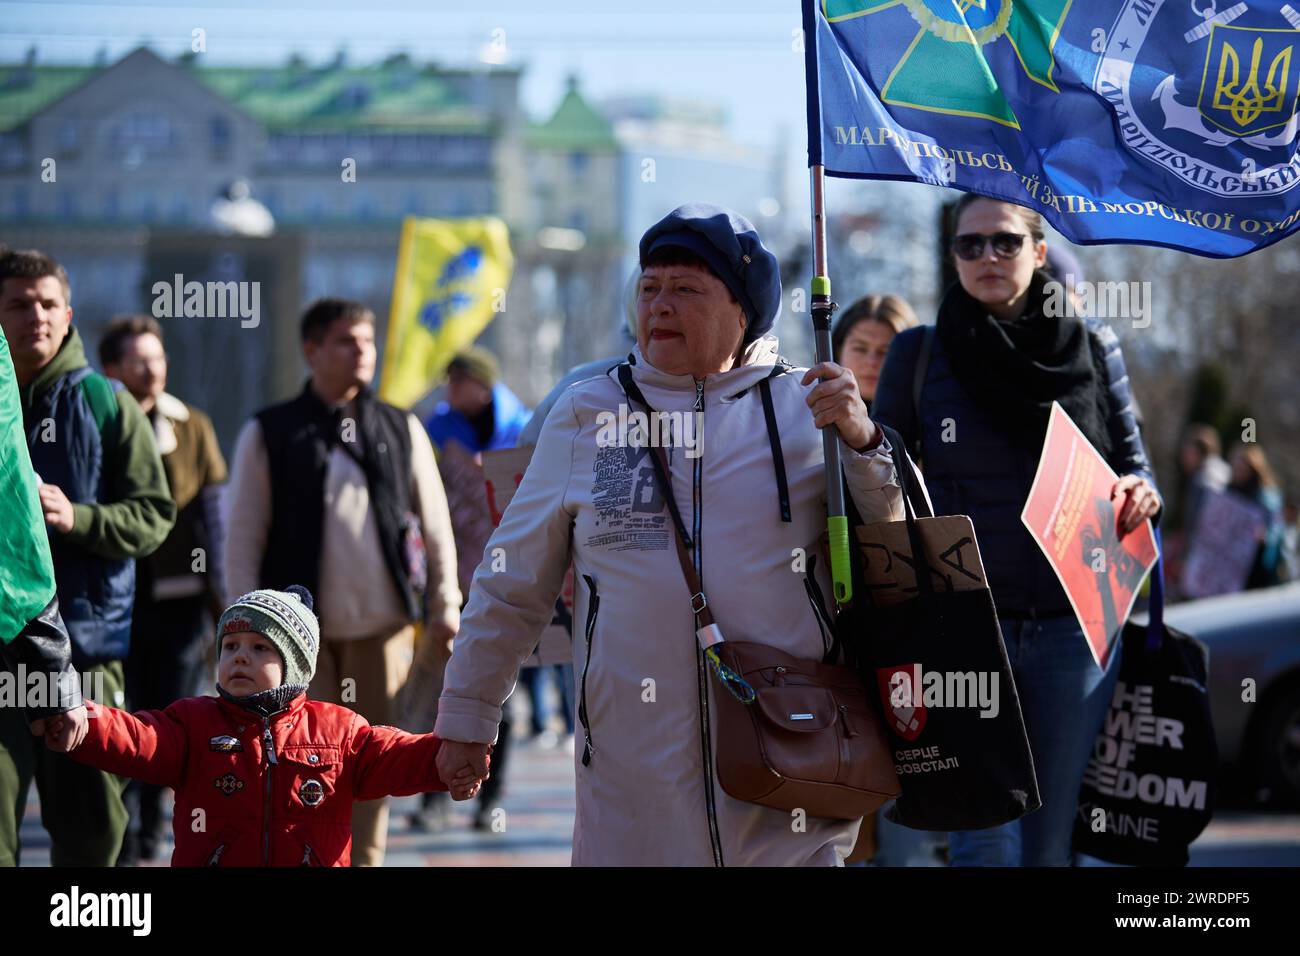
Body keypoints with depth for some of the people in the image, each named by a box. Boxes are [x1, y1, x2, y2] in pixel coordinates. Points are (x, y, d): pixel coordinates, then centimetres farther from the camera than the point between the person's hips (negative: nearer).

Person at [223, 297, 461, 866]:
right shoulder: (268, 435, 4)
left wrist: (445, 605, 4)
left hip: (383, 628, 2)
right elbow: (243, 536, 3)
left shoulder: (402, 430, 11)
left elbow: (436, 526, 13)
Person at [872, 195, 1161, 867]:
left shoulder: (1091, 348, 7)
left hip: (1071, 630, 2)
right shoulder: (919, 356, 3)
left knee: (1048, 842, 5)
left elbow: (1132, 463, 17)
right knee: (986, 842, -14)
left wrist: (1137, 494, -7)